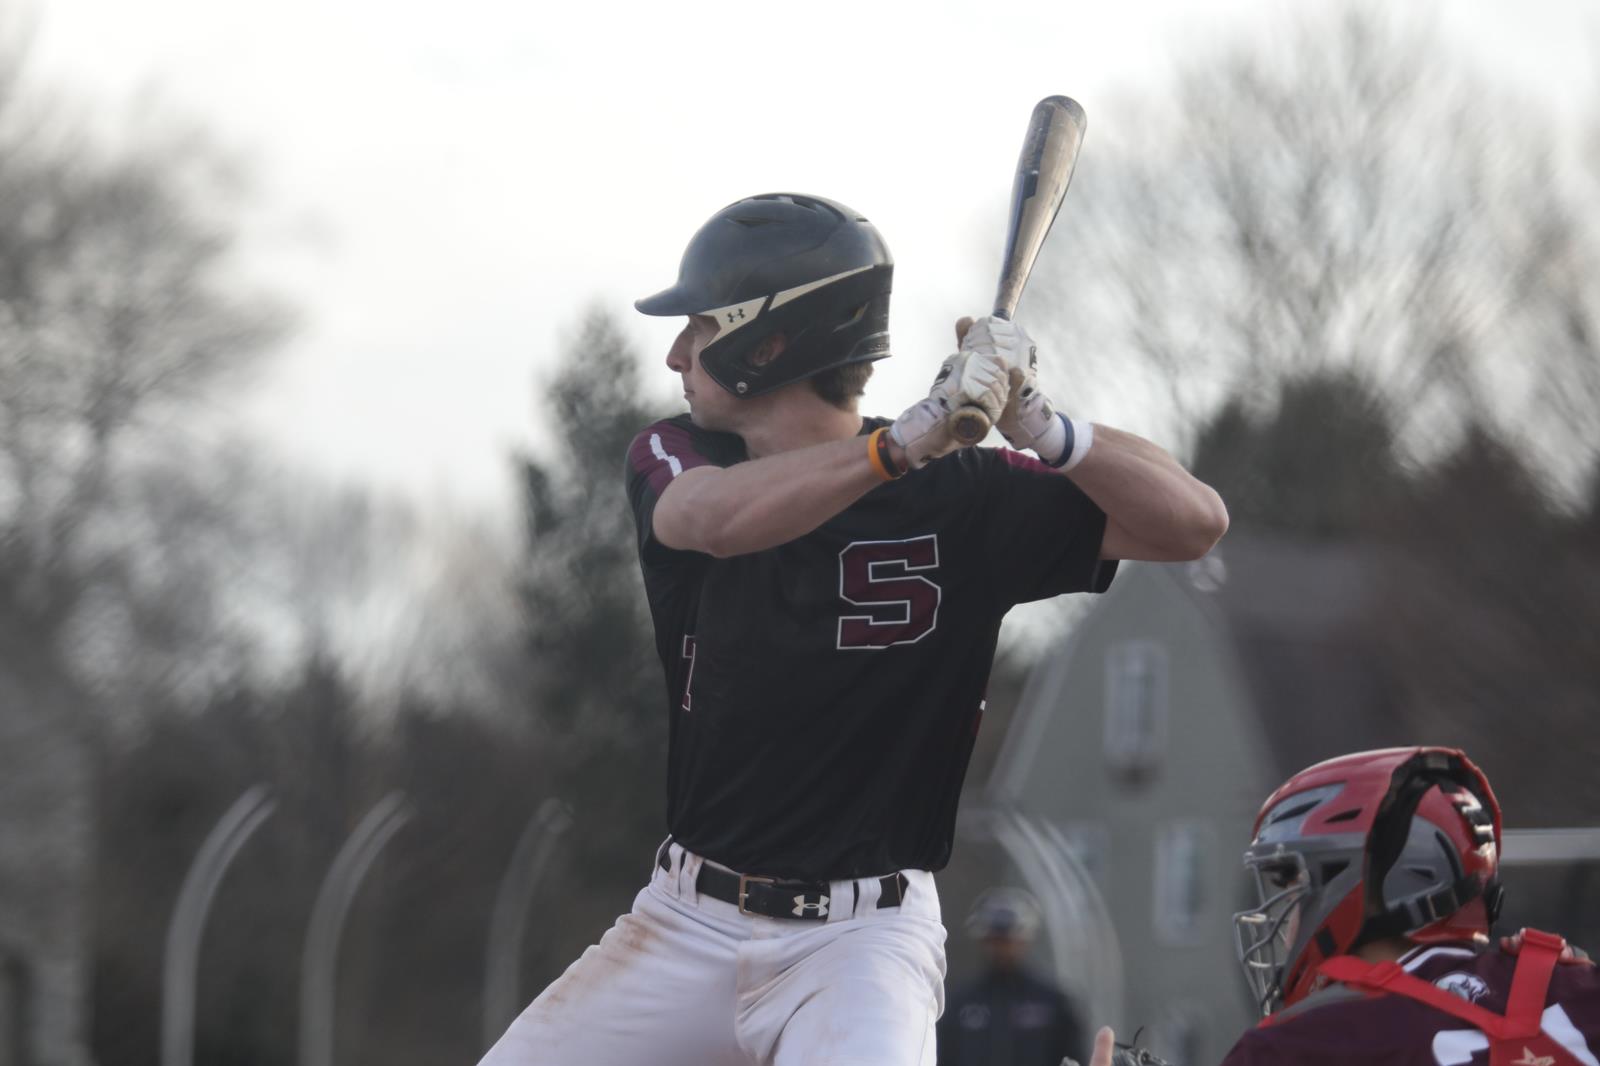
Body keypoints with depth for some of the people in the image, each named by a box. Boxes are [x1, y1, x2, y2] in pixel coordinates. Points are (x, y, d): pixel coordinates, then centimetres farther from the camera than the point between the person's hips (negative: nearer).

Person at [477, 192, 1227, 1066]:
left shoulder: (961, 495, -7)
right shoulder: (671, 460, 0)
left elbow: (1192, 521, -14)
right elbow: (715, 520, -25)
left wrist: (1041, 429, -30)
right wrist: (911, 439, -36)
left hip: (862, 937, -4)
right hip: (687, 926, 4)